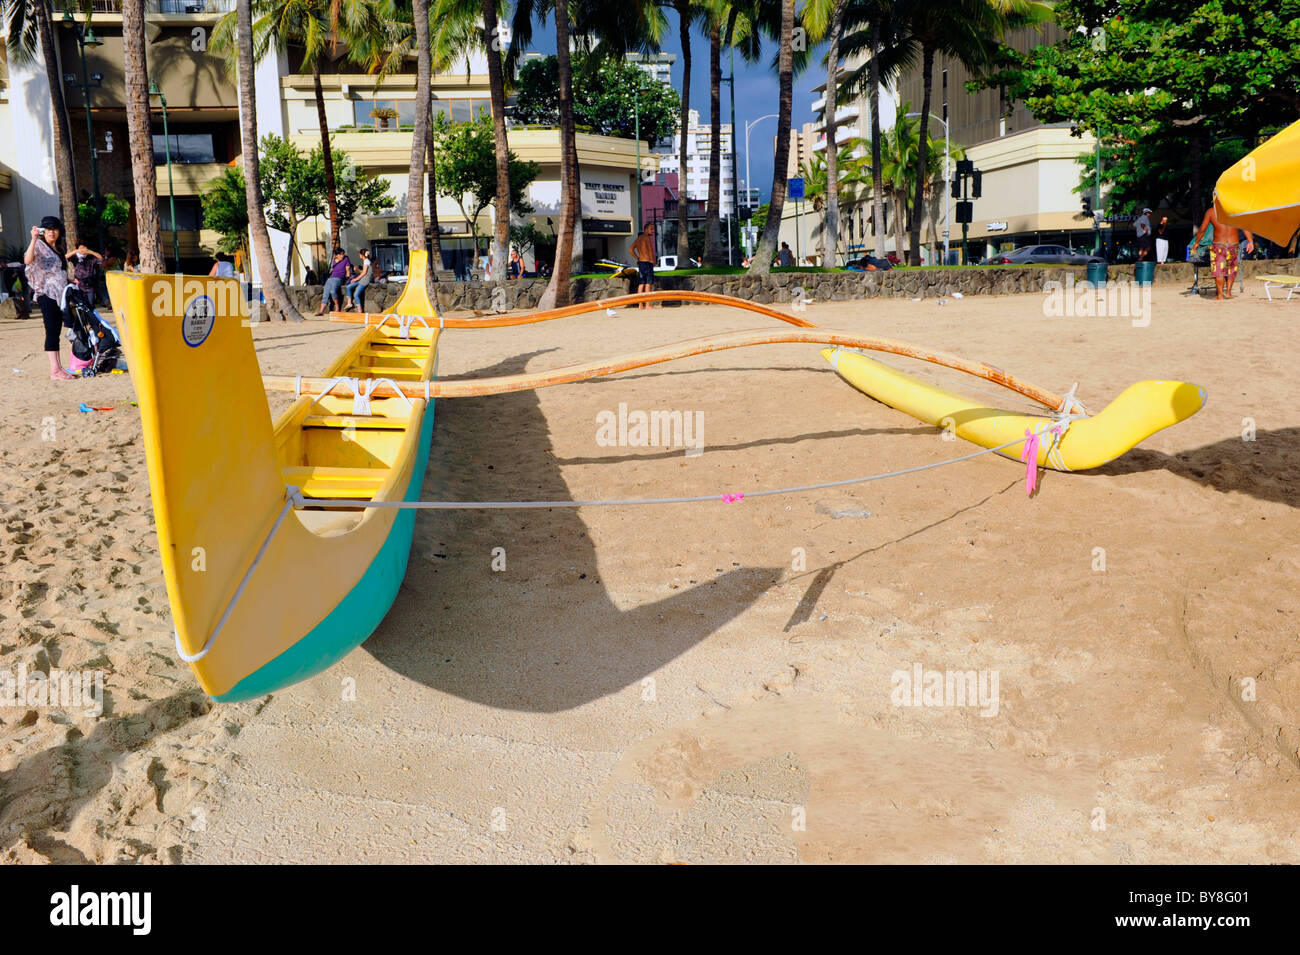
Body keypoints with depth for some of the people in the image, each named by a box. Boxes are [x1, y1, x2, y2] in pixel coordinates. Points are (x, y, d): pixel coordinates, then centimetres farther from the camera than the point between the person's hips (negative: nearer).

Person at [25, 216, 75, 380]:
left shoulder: (58, 248, 19)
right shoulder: (39, 245, -6)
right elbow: (28, 260, -27)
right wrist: (34, 239, -35)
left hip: (60, 294, 8)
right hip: (47, 294, -8)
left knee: (56, 332, 9)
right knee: (52, 332, -11)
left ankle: (57, 367, 11)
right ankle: (54, 370, -13)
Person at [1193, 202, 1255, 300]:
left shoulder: (1210, 212, 1)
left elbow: (1202, 229, 3)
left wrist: (1196, 242, 16)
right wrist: (1250, 241, -6)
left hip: (1218, 245, -2)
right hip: (1233, 244, 2)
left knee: (1218, 270, 0)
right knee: (1231, 270, 17)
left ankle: (1220, 295, -6)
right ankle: (1228, 292, 13)